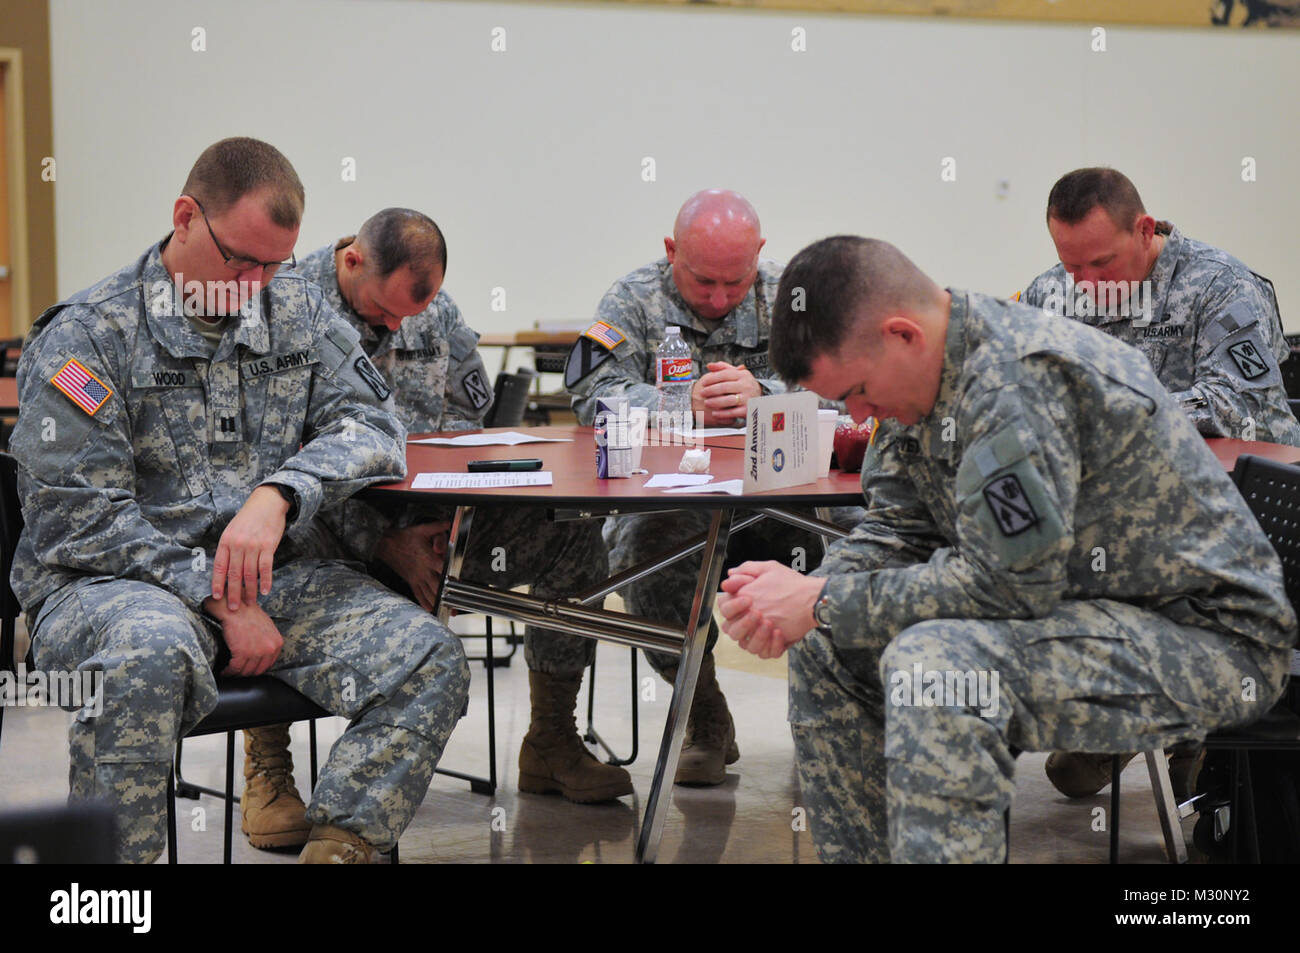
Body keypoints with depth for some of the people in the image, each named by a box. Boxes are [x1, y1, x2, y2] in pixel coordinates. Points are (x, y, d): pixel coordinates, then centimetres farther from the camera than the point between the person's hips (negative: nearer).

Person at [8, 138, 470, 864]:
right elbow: (78, 518, -10)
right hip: (110, 584, -5)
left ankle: (336, 848, -18)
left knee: (432, 660, -18)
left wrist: (278, 496, -19)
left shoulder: (299, 312, 13)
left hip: (276, 580, 5)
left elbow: (368, 424, 2)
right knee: (152, 653, -40)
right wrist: (218, 600, -17)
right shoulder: (86, 336, -3)